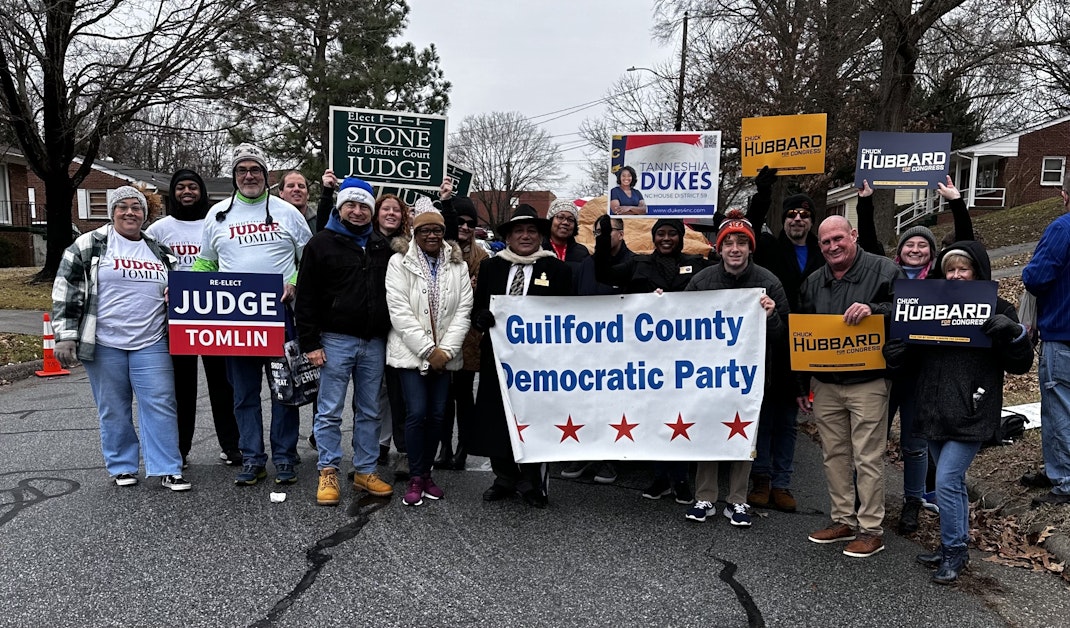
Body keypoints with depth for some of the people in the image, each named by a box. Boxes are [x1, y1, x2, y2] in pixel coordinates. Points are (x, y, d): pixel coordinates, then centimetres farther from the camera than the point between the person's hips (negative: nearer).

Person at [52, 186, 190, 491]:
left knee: (161, 405, -2)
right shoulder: (88, 246, 0)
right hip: (104, 344, -2)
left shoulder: (159, 250, 12)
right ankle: (122, 467, 23)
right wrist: (65, 336, -8)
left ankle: (167, 469, 5)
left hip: (151, 343, 2)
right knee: (114, 409, 7)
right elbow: (66, 292, -1)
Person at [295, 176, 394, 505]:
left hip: (374, 342, 4)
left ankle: (365, 471, 20)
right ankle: (328, 472, 11)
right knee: (330, 411, 1)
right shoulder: (322, 243, 0)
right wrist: (310, 343, -9)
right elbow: (306, 297, -3)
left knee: (369, 411, 10)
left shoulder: (382, 245, 12)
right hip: (336, 340, -4)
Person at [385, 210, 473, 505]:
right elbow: (400, 312, -10)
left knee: (437, 414, 5)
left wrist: (445, 350, -9)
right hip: (411, 352, -3)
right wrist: (428, 350, -14)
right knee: (417, 413, -8)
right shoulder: (399, 263, -3)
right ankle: (415, 478, 4)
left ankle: (426, 473, 19)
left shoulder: (458, 266, 6)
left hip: (444, 355, 3)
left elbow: (463, 311, 2)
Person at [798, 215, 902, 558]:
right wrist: (802, 385, 15)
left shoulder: (883, 270, -5)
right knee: (834, 455, 13)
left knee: (868, 458, -1)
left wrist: (874, 309, -27)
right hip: (825, 385, 6)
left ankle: (871, 528, 12)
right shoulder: (813, 282, 11)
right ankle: (843, 520, 26)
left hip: (868, 384, -5)